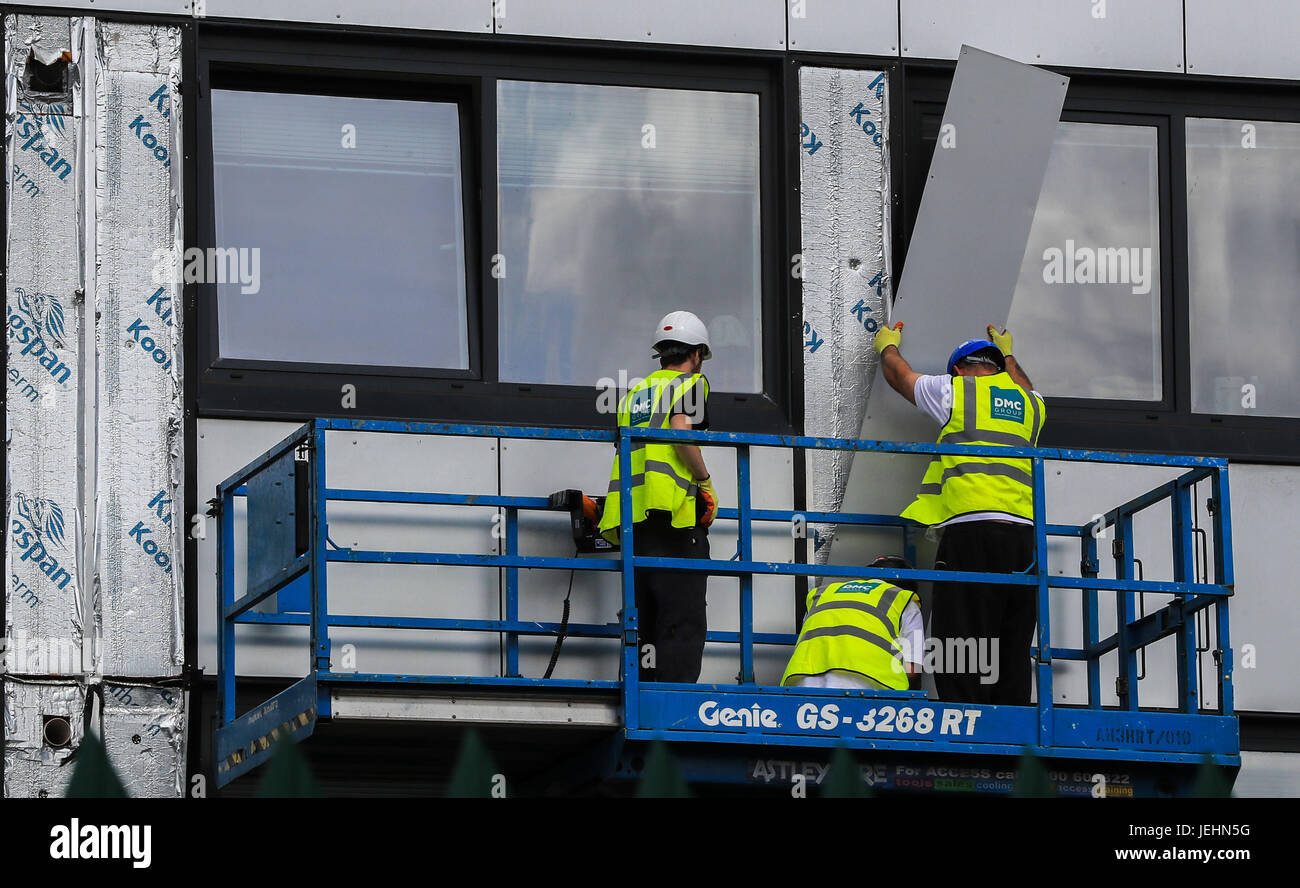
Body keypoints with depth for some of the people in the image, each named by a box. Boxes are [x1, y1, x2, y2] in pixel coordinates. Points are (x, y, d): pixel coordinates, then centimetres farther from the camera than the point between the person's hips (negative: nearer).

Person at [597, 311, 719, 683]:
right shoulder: (690, 383, 4)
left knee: (646, 623, 10)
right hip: (676, 517, -7)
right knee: (683, 624, -9)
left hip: (631, 522, 7)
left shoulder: (635, 393, 24)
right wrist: (706, 482, -5)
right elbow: (680, 430, -15)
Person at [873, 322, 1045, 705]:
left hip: (972, 529, -5)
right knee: (1012, 655, 4)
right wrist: (1008, 356, 68)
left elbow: (900, 376, 30)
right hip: (1025, 534, 5)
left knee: (960, 653, -9)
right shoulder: (1029, 404, 22)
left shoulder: (953, 391, 10)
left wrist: (888, 347, 51)